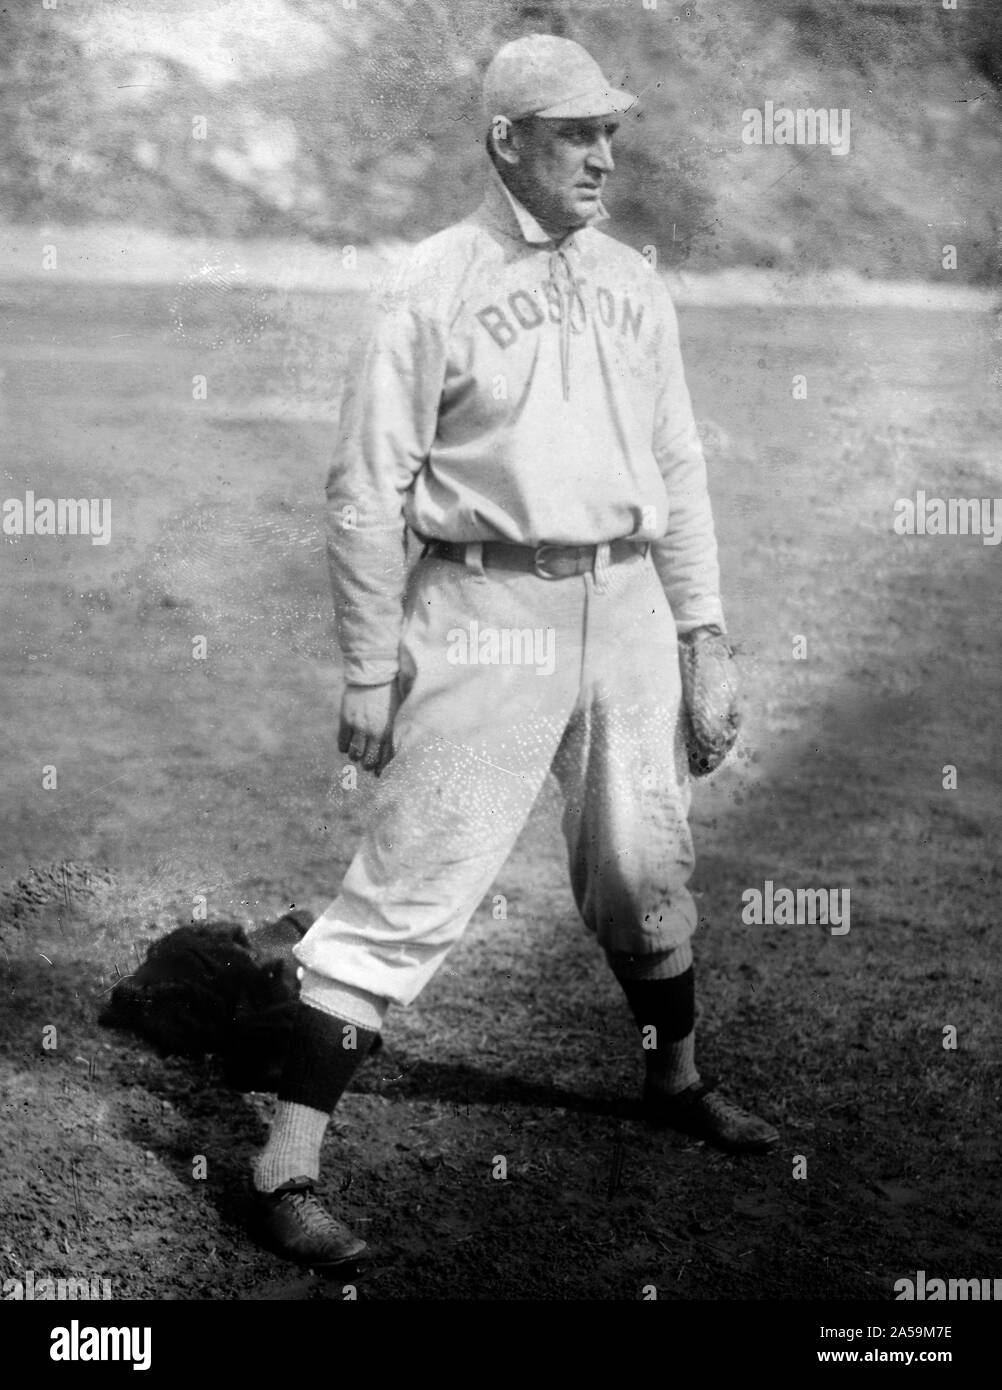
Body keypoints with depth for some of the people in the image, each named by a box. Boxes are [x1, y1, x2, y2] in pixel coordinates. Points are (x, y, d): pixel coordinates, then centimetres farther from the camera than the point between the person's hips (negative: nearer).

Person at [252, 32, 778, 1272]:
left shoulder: (633, 286, 12)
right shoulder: (436, 288, -7)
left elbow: (677, 470, 17)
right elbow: (365, 491, -7)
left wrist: (703, 636, 12)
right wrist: (369, 676, -8)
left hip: (625, 604, 6)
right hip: (489, 613, -6)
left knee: (647, 866, 18)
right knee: (410, 889, -8)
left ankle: (675, 1078, 42)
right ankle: (287, 1164, -3)